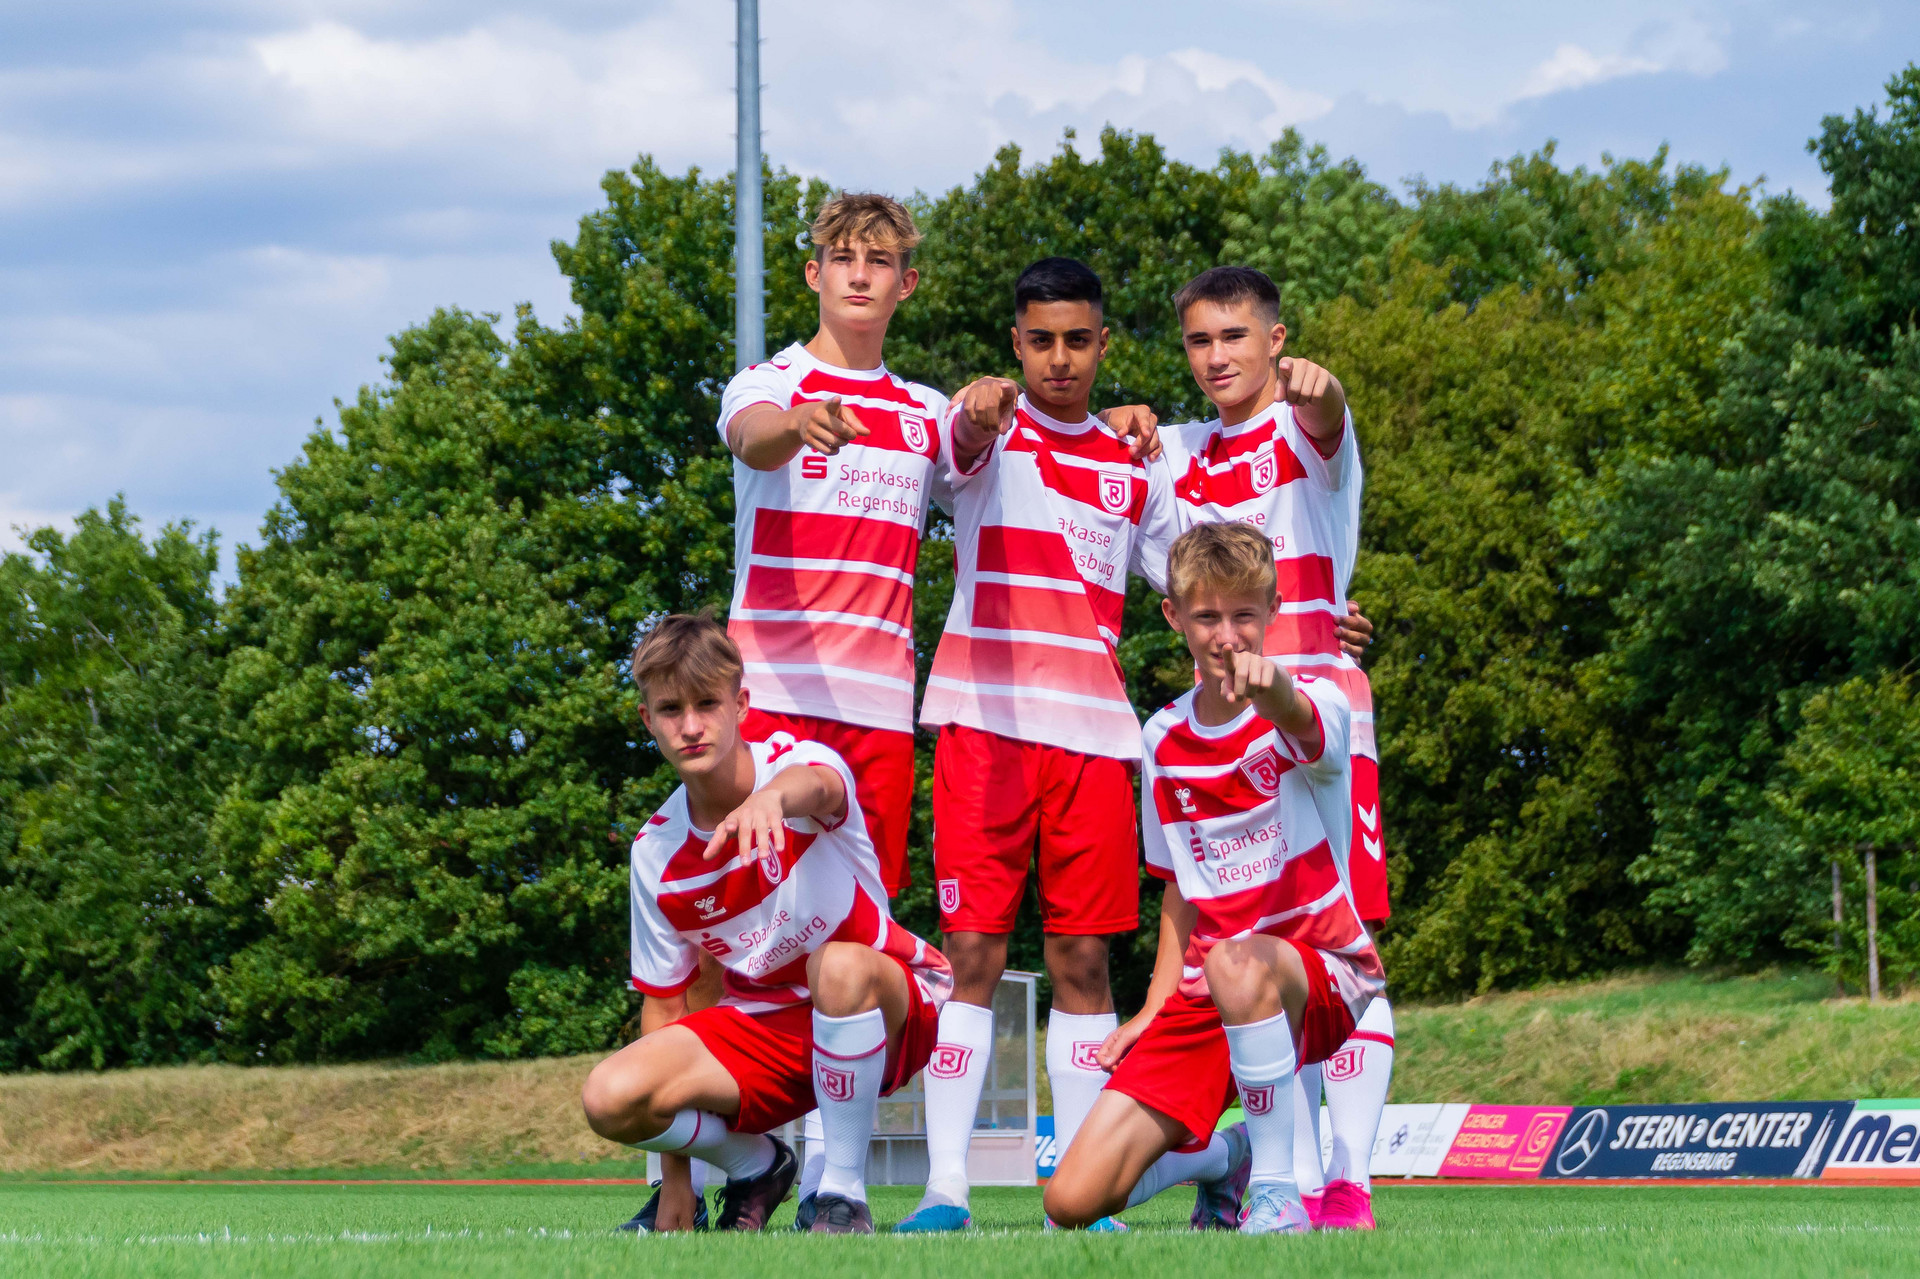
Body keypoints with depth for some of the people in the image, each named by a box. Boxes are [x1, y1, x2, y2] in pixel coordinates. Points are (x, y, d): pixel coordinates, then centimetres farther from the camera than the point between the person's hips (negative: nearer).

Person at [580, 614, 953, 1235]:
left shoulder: (797, 760, -17)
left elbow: (818, 786, -45)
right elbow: (664, 1001, 2)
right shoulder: (656, 852, -5)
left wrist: (774, 796, -73)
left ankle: (844, 1192, -23)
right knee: (611, 1097, -21)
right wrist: (675, 1186, 1)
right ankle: (756, 1166, 10)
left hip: (887, 1016, -4)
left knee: (838, 966, -40)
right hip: (767, 1024, 4)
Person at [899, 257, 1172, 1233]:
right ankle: (944, 1187, -7)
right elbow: (968, 441, -21)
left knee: (1083, 959, 1)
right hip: (985, 719, -3)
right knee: (972, 953, -7)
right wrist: (985, 408, -45)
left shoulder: (1134, 462, 17)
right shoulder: (989, 430, 5)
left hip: (1093, 733, 3)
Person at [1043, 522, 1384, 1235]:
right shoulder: (1164, 740, 8)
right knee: (1073, 1201, -11)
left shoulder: (1314, 701, -9)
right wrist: (1155, 1010, 8)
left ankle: (1275, 1188, -27)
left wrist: (1269, 686, -61)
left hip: (1323, 972, -5)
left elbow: (1302, 724, -37)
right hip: (1204, 995, 5)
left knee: (1234, 961, -44)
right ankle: (1223, 1159, 21)